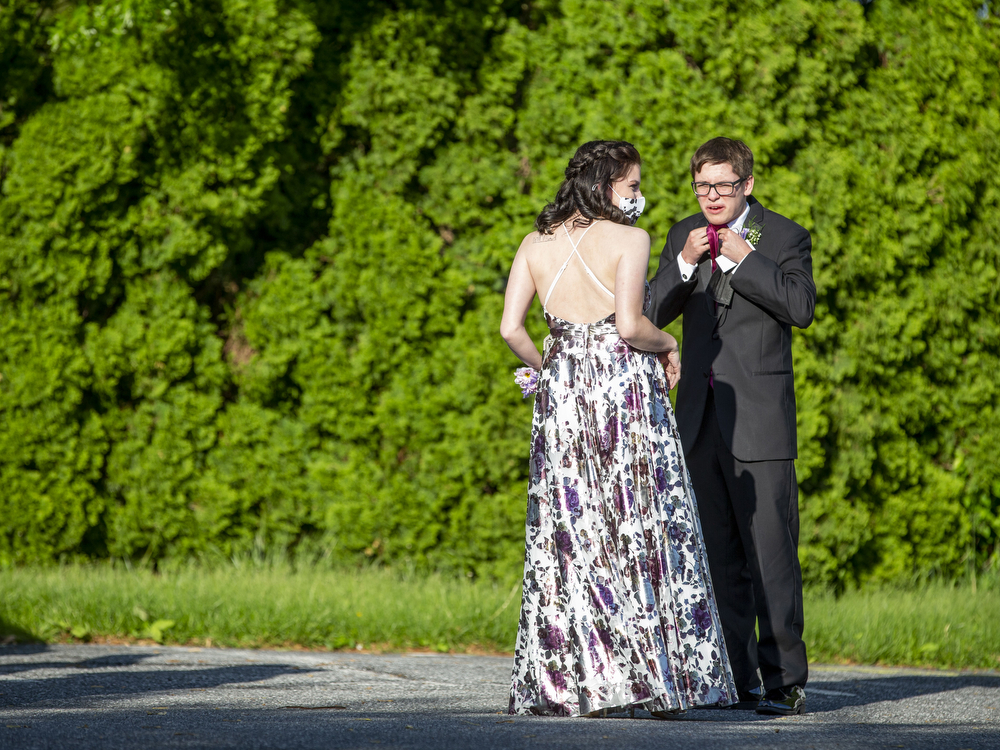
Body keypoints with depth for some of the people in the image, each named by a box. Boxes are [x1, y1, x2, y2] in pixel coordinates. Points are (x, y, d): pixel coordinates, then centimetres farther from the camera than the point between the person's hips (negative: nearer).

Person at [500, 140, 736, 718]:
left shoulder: (537, 243, 8)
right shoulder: (629, 240, -6)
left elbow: (511, 328, 2)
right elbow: (629, 325, -17)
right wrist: (669, 345, 2)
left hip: (562, 391, 4)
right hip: (625, 386, -4)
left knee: (573, 537, 6)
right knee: (642, 531, 2)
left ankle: (581, 687, 4)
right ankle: (659, 683, 0)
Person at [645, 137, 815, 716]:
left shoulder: (785, 237, -1)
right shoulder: (684, 236, 13)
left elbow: (802, 308, -14)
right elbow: (656, 314, 8)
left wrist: (744, 258, -16)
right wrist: (685, 264, -8)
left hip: (760, 421, -5)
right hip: (703, 418, 5)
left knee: (772, 553, -8)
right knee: (721, 558, 8)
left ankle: (785, 681, -5)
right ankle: (738, 679, 13)